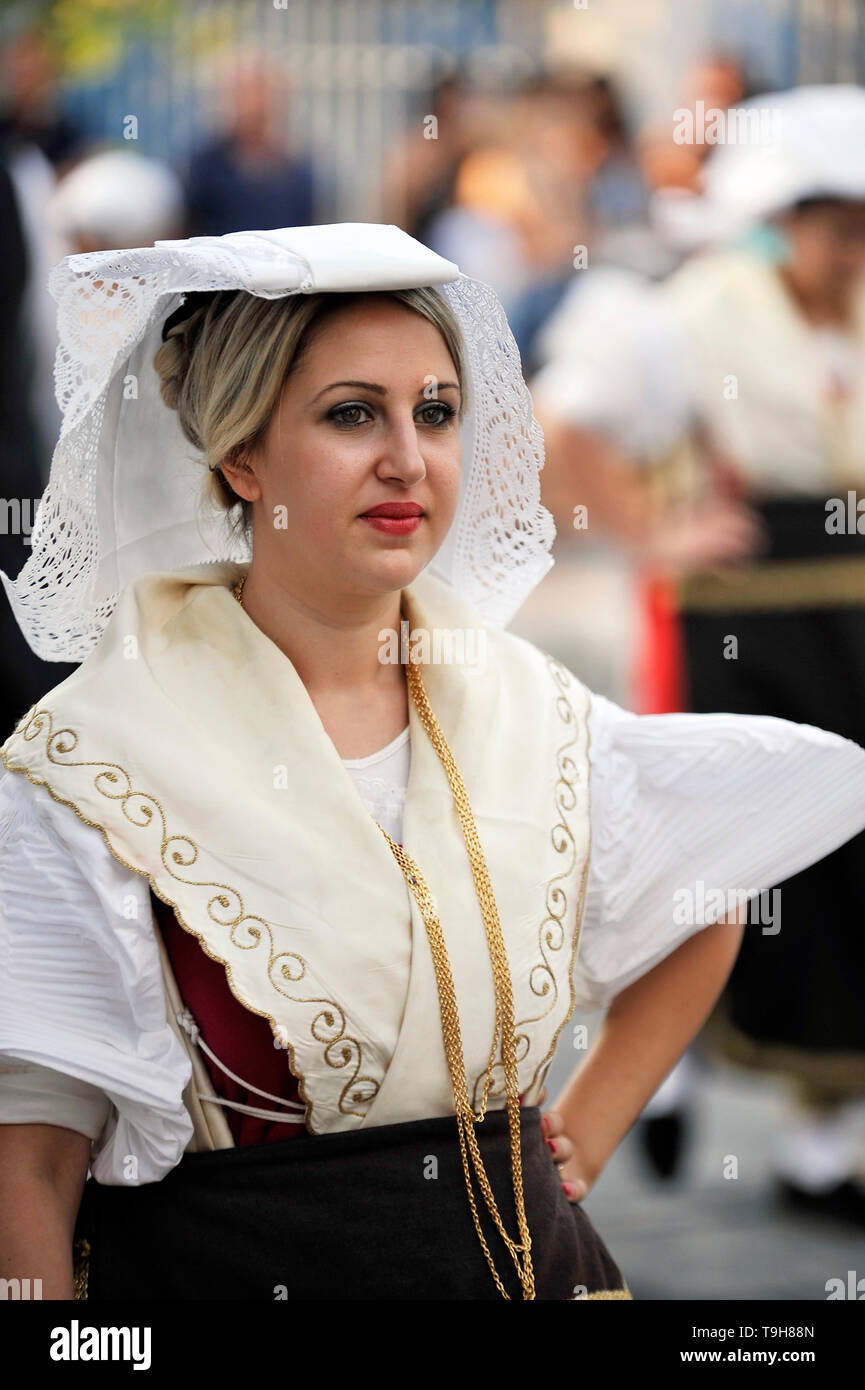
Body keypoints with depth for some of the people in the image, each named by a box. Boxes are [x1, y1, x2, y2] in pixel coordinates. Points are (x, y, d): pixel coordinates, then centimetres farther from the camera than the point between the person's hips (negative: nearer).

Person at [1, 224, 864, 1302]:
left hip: (524, 1255, 4)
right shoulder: (91, 765, -12)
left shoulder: (533, 712, 1)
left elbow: (701, 911, 18)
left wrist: (582, 1135, 10)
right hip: (219, 1266, -4)